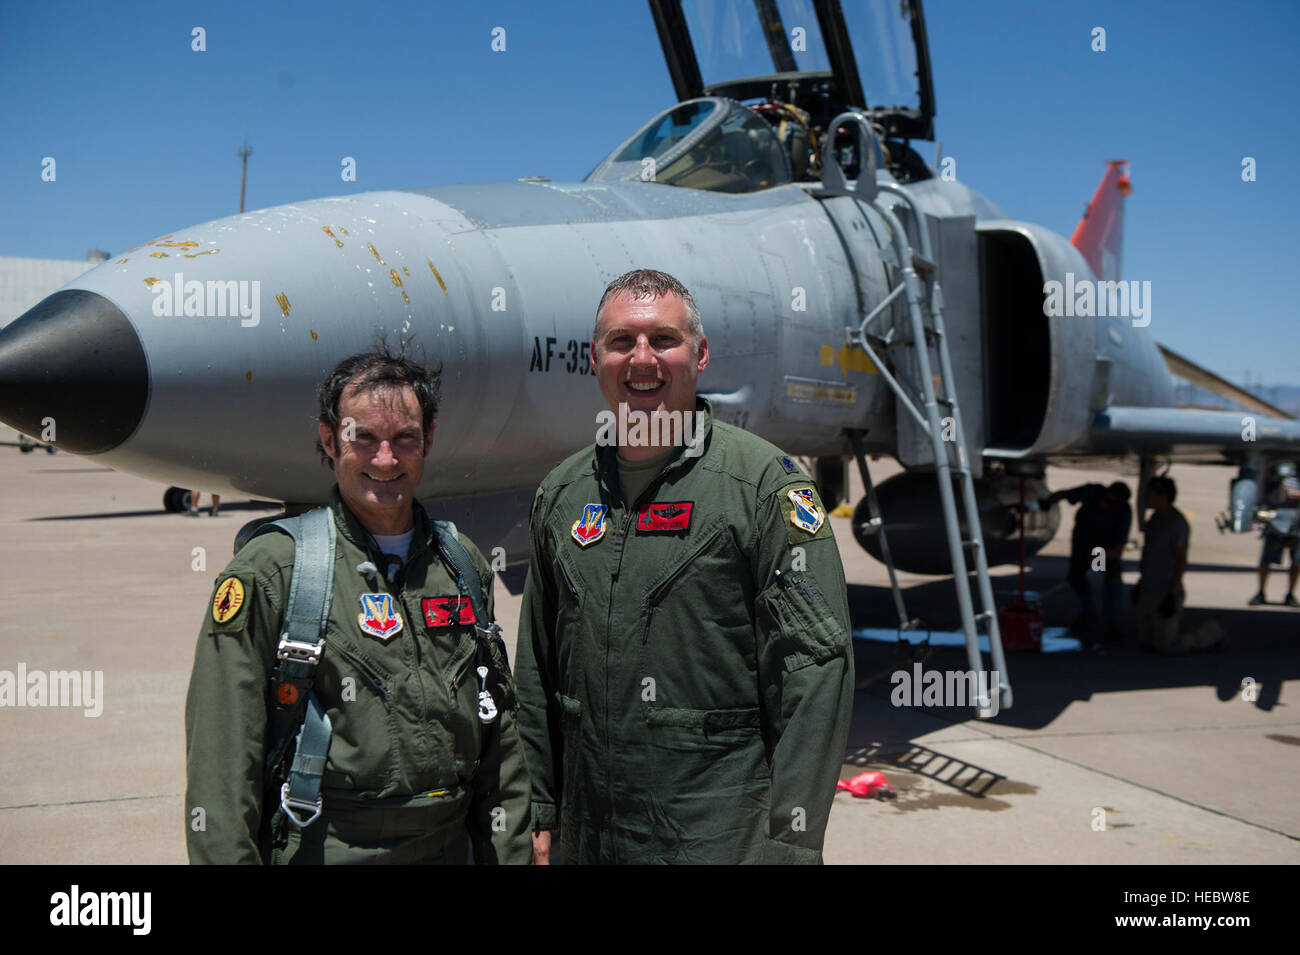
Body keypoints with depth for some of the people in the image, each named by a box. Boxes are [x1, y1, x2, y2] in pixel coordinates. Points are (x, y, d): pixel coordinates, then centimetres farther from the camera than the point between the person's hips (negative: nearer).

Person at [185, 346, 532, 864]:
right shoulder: (269, 572, -11)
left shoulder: (463, 564, 5)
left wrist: (510, 853, 7)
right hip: (322, 849, -4)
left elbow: (501, 740, 9)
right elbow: (220, 770, -11)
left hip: (451, 848, 5)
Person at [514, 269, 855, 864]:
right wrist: (539, 815, 11)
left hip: (726, 838, -4)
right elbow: (537, 674, 13)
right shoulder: (562, 493, 6)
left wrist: (794, 839, -15)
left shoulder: (765, 481, -9)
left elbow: (815, 668, -12)